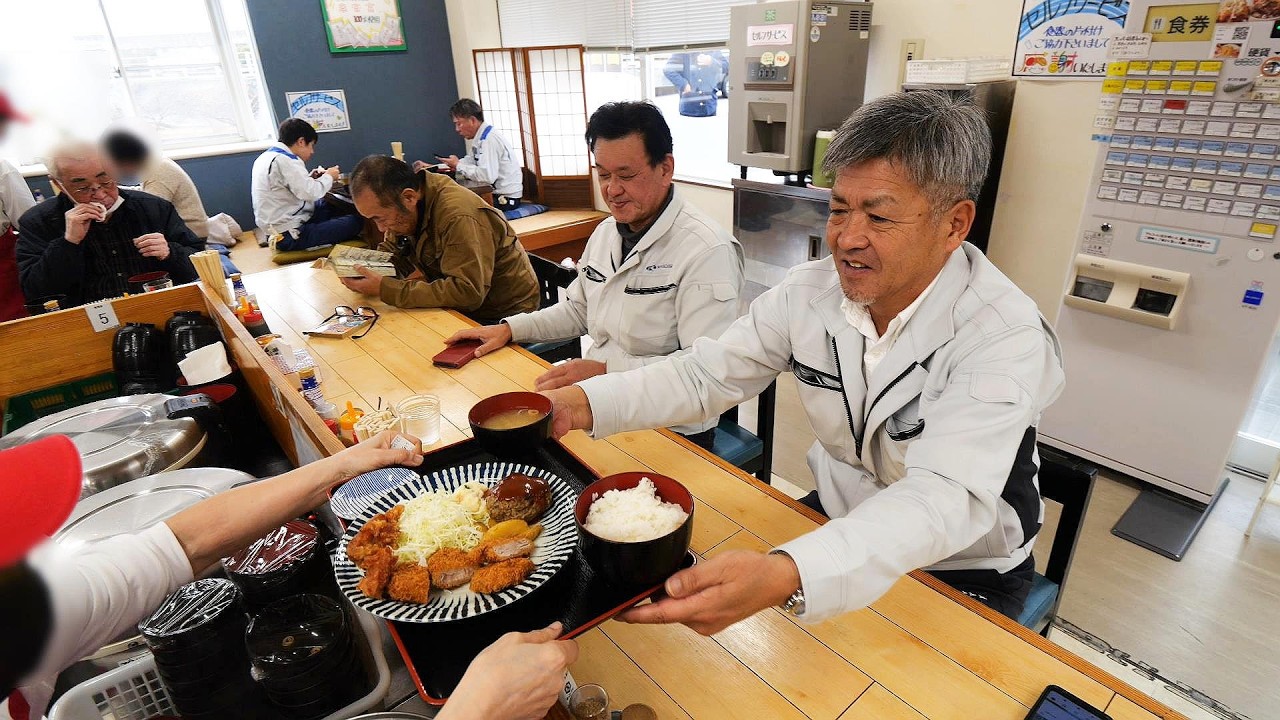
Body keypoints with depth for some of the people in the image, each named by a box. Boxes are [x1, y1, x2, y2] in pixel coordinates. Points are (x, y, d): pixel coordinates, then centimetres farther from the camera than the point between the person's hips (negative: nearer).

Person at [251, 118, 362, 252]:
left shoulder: (266, 156, 12)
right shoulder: (285, 161, -18)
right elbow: (312, 193, -25)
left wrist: (310, 178, 10)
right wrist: (328, 177, -8)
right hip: (290, 236, -10)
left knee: (327, 204, 25)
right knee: (354, 222, -11)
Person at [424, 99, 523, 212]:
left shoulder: (489, 139, -18)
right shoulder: (482, 137, 11)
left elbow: (487, 176, -28)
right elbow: (468, 163, 17)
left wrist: (458, 165, -14)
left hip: (506, 198, -8)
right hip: (497, 193, 8)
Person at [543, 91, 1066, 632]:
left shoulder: (1005, 339, -26)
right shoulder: (810, 291, -12)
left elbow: (946, 501, -38)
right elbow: (706, 373, -9)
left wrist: (786, 578, -55)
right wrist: (582, 403, -26)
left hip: (963, 571, -3)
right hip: (839, 518, 4)